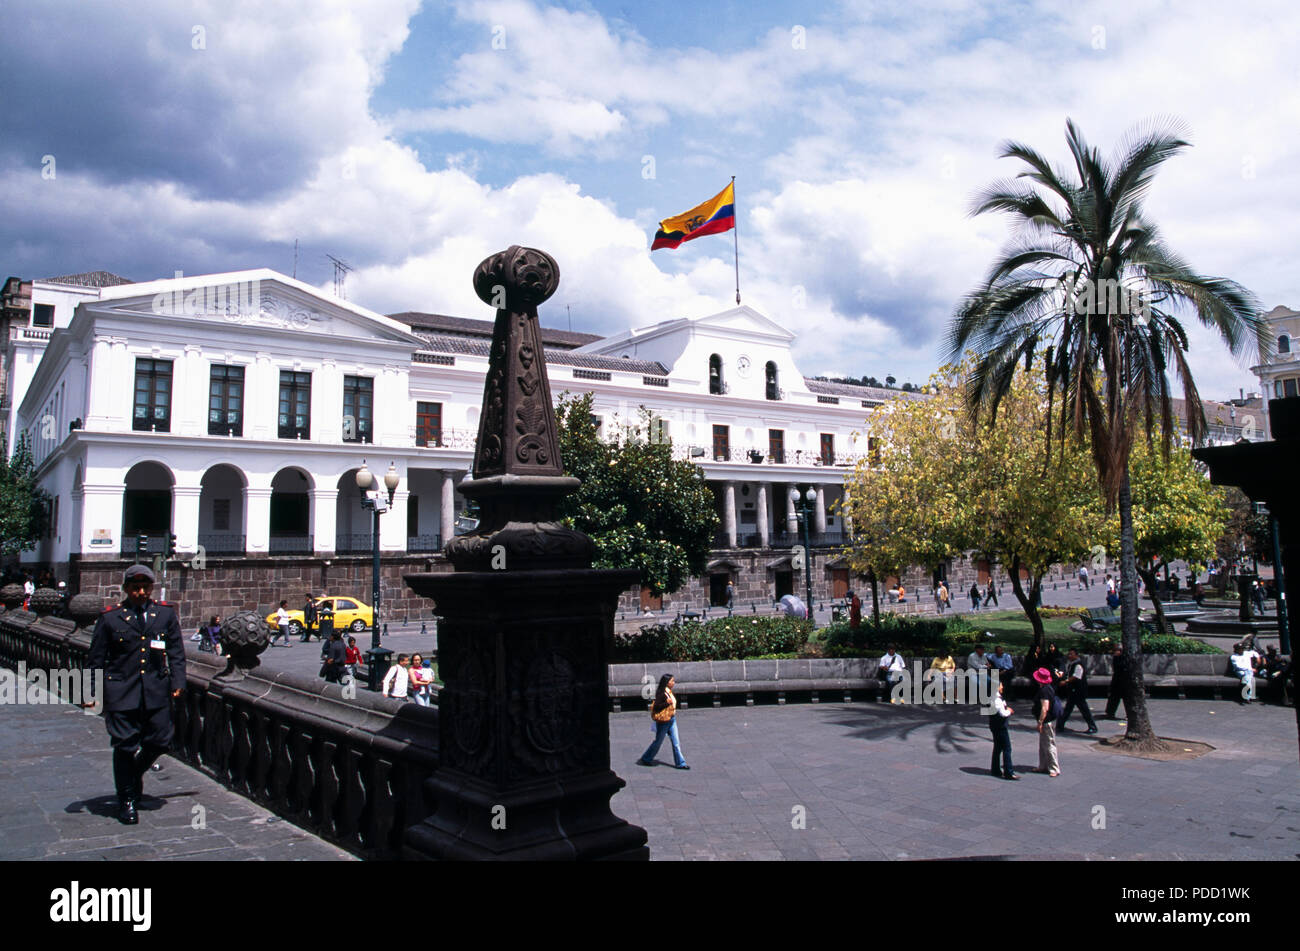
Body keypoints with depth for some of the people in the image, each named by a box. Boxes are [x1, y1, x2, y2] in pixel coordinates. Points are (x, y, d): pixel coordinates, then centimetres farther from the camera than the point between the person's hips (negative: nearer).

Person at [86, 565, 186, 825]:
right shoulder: (110, 618, 0)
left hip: (157, 691, 3)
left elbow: (176, 652, 8)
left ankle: (135, 773, 38)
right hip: (121, 692, -2)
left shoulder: (166, 614, 6)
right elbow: (95, 659, 4)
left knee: (159, 741, 6)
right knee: (125, 746, 2)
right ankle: (126, 800, 18)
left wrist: (177, 682, -1)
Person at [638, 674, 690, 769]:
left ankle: (680, 763, 12)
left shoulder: (669, 692, 7)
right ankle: (646, 759, 26)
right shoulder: (661, 693, -19)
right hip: (664, 721, -8)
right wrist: (667, 703, -28)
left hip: (672, 720, 8)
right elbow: (656, 707, -22)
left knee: (676, 743, 7)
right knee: (658, 741, 7)